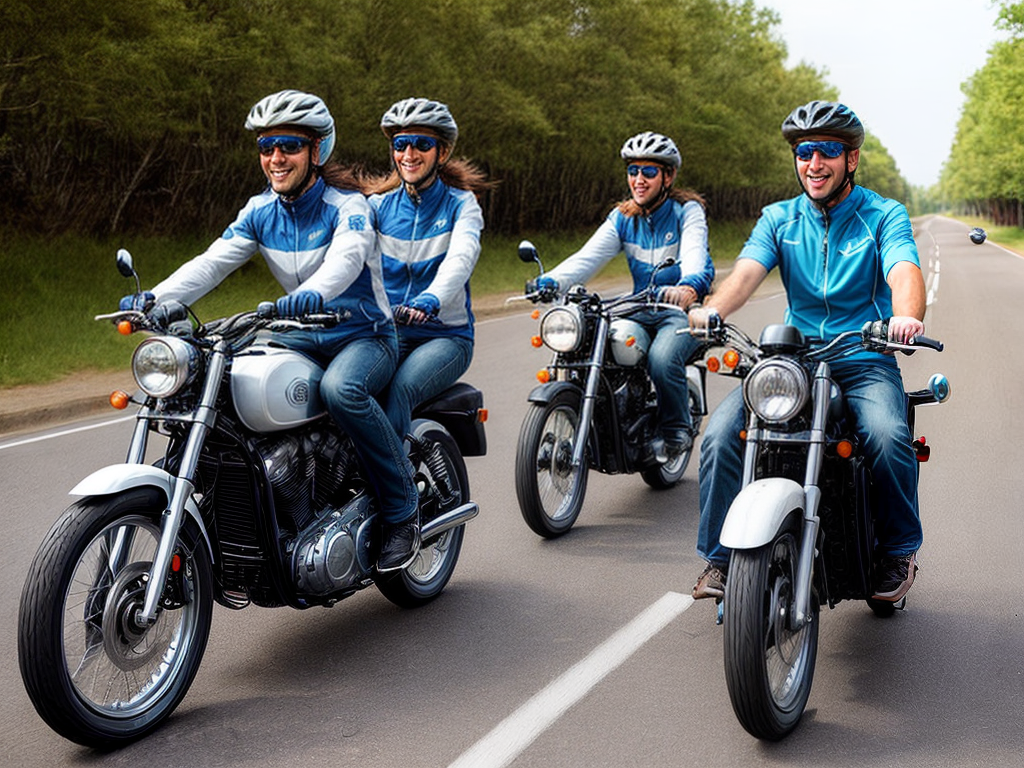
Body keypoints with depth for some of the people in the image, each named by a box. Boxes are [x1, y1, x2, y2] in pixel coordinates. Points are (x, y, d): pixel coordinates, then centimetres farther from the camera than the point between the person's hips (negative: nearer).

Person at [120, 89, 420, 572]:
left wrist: (313, 294, -57)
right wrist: (154, 299, -27)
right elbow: (212, 261, -9)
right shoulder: (259, 212, 4)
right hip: (304, 336, 6)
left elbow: (346, 256, -34)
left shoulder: (346, 205, -12)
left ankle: (403, 513, -19)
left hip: (365, 336, -6)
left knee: (340, 389, -38)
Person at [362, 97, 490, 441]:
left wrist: (430, 300, -42)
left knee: (398, 390, -31)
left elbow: (462, 256, -20)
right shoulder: (379, 204, 10)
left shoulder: (460, 203, 0)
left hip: (446, 337, -3)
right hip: (386, 333, 3)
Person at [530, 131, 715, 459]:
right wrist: (550, 280, -28)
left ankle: (677, 431, -5)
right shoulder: (622, 217, 9)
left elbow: (695, 256, -25)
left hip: (684, 308, -5)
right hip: (639, 311, 5)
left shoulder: (687, 211, -4)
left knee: (662, 360, -33)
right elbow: (588, 256, -6)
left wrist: (688, 287, -50)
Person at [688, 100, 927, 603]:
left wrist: (907, 316, -42)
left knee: (888, 436, -32)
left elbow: (904, 273, -17)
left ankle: (898, 551, -5)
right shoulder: (778, 218, 10)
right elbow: (747, 270, -8)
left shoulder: (884, 215, 2)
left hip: (865, 361, -2)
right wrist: (713, 308, -32)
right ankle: (719, 557, -6)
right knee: (722, 432, -21)